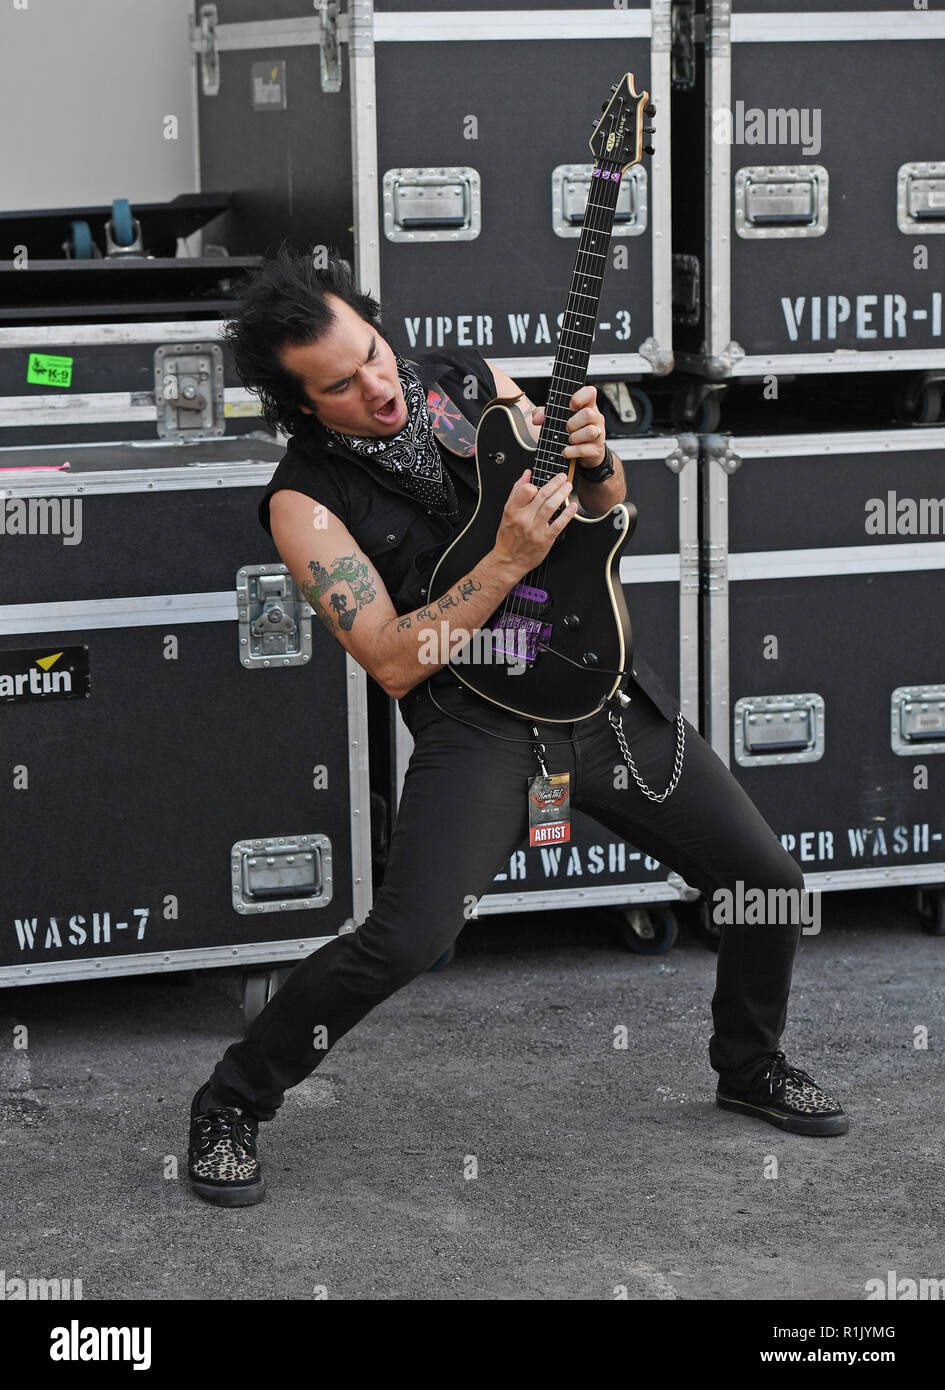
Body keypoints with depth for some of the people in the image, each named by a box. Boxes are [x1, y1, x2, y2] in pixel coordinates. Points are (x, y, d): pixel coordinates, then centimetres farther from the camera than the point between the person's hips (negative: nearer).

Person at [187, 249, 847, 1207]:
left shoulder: (469, 381, 5)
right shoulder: (306, 499, -9)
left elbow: (606, 510, 14)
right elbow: (393, 661, -16)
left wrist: (595, 460, -10)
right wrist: (508, 560, -24)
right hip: (480, 718, -5)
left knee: (771, 887, 4)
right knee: (407, 938, -26)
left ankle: (749, 1067, 34)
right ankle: (231, 1105, -3)